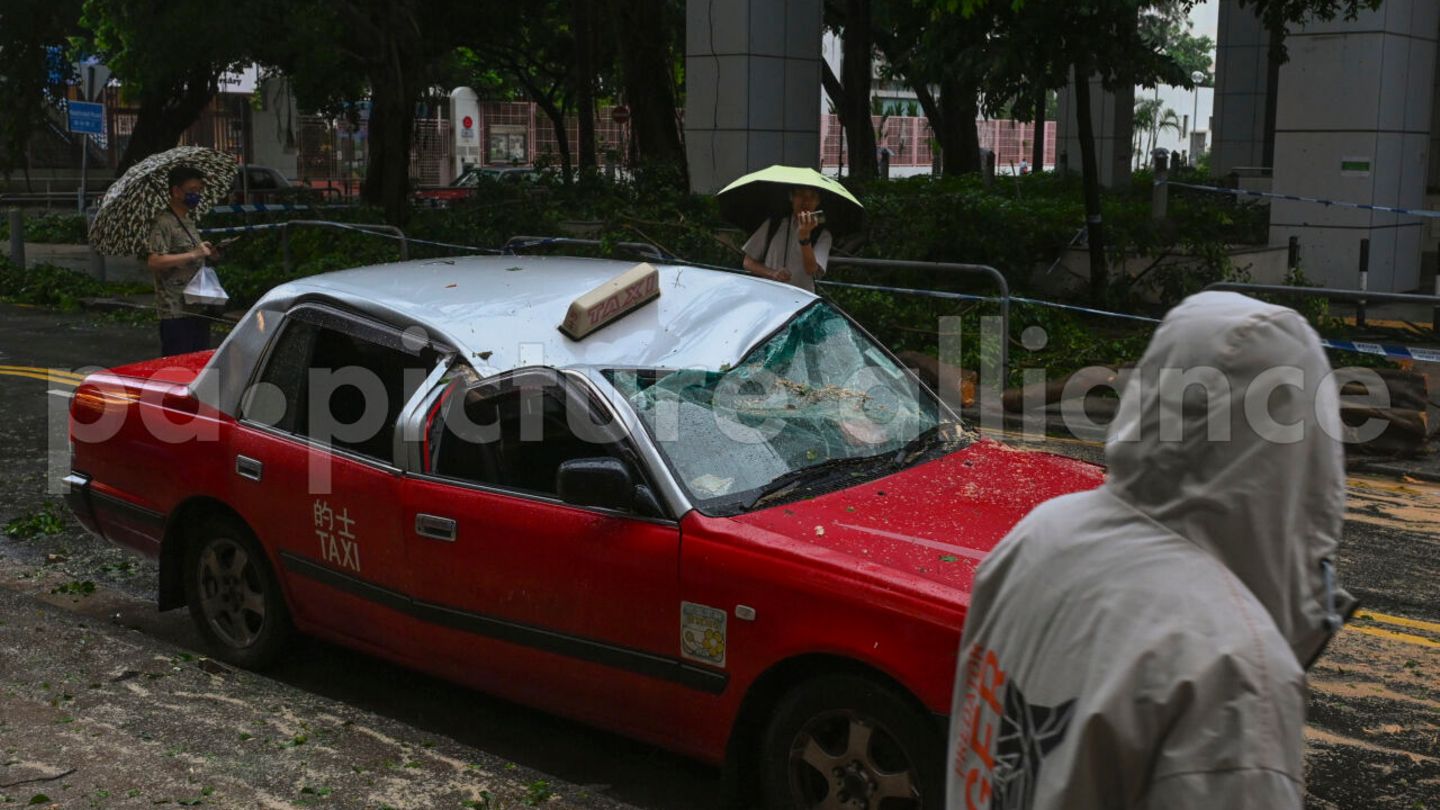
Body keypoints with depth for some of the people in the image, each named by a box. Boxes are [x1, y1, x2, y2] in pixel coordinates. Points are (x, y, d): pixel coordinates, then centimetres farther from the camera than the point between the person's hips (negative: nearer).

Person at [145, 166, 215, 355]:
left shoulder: (190, 220, 17)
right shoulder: (163, 223, -11)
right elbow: (154, 262, -22)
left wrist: (204, 252, 12)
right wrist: (193, 254, -22)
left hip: (197, 308, 9)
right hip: (176, 311, -9)